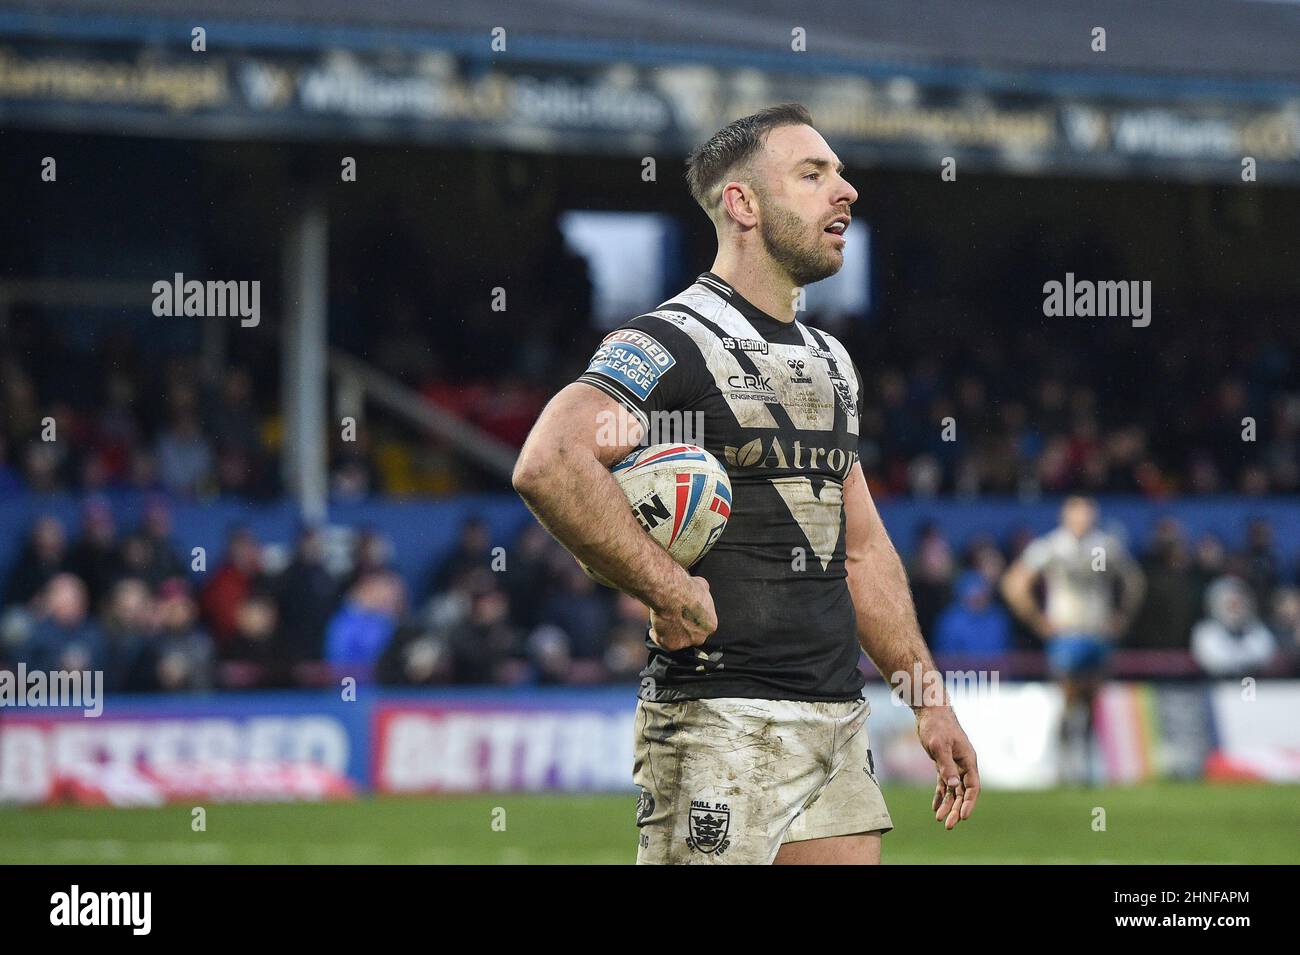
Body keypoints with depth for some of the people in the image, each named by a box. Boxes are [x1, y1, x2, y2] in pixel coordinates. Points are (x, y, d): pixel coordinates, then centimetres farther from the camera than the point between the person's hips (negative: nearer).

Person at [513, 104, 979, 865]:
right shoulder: (672, 345, -9)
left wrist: (930, 700, 20)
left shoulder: (831, 363, 20)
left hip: (840, 717, 8)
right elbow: (548, 465, -26)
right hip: (724, 722, -8)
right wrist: (673, 594, -21)